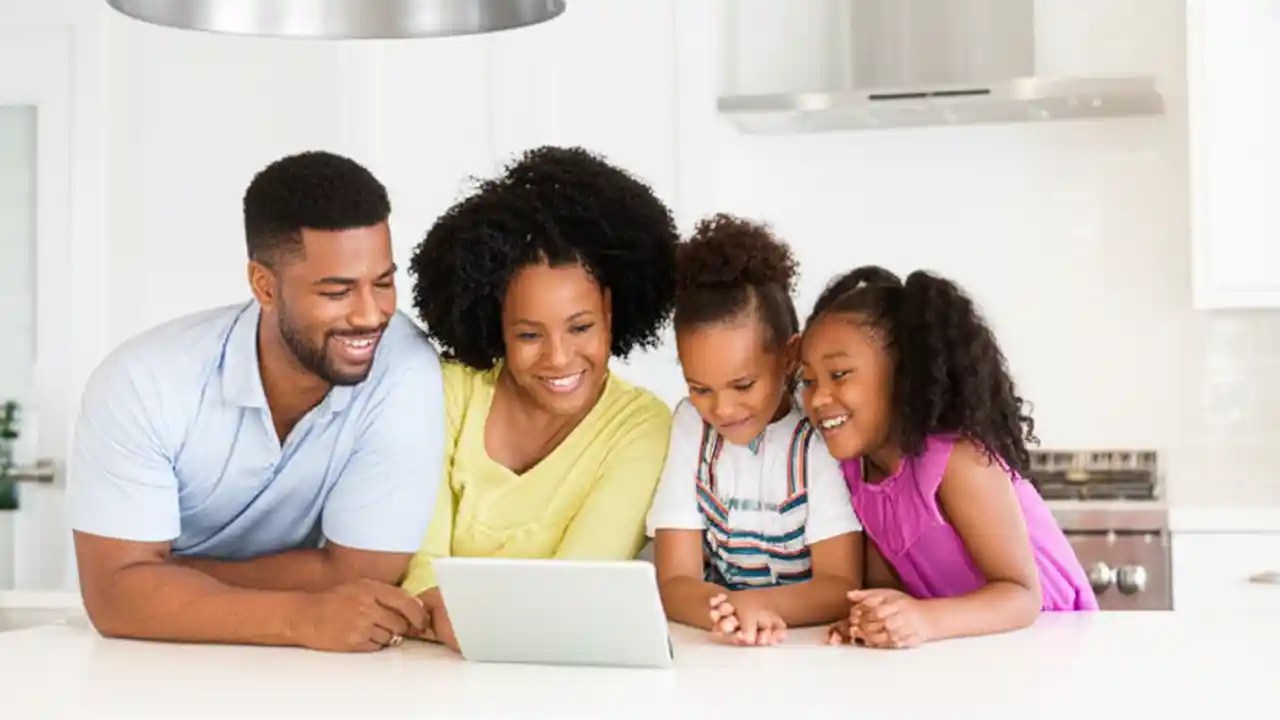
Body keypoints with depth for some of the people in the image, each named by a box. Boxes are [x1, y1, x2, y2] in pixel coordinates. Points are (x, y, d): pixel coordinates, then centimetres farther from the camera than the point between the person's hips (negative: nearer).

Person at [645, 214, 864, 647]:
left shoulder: (823, 429, -8)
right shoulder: (689, 424, 0)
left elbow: (841, 588, -12)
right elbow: (675, 583, -6)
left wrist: (752, 603, -30)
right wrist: (723, 612, -28)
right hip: (717, 651, 3)